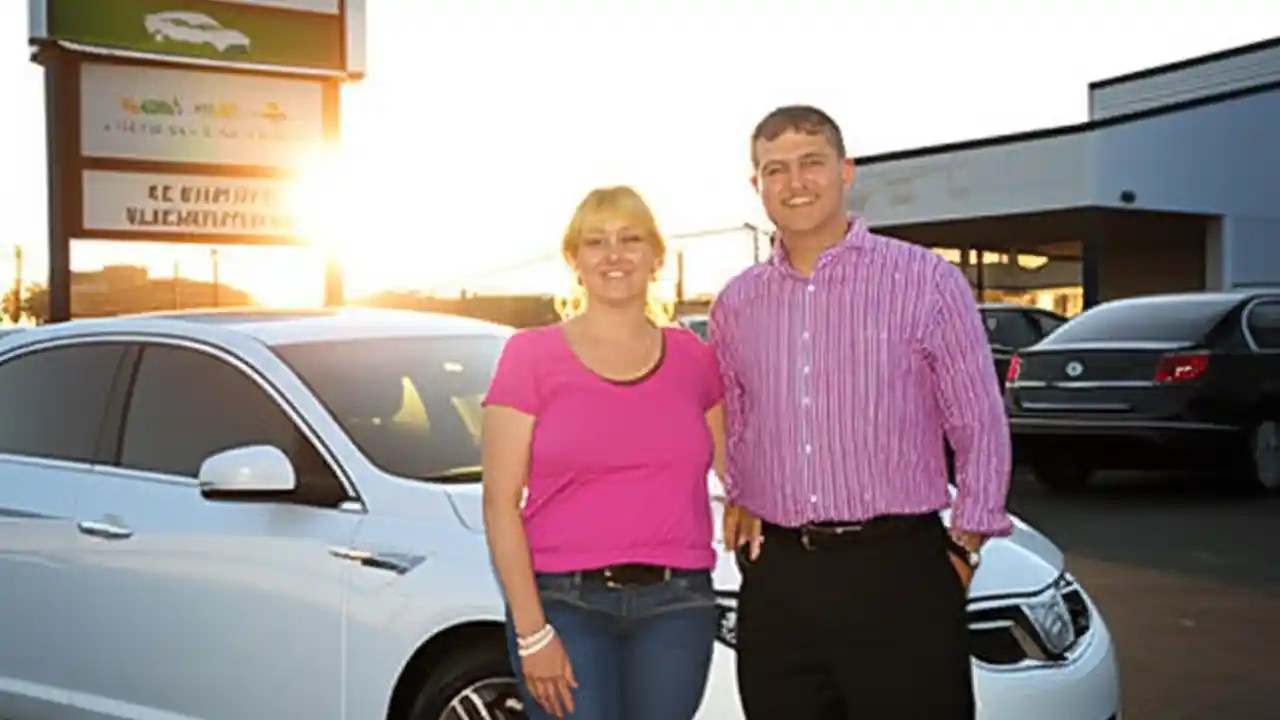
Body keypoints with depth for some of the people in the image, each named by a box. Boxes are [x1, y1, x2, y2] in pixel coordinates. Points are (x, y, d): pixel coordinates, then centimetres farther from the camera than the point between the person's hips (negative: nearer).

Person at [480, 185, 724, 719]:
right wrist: (531, 631, -10)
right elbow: (500, 501, -4)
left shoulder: (692, 356, 9)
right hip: (564, 604, -3)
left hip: (676, 608, 3)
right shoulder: (531, 355, 0)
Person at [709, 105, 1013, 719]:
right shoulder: (735, 304, 9)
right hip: (775, 580, 4)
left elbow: (980, 426, -1)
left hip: (898, 571, -4)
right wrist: (739, 506, 10)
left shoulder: (926, 281, -4)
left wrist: (964, 546, -2)